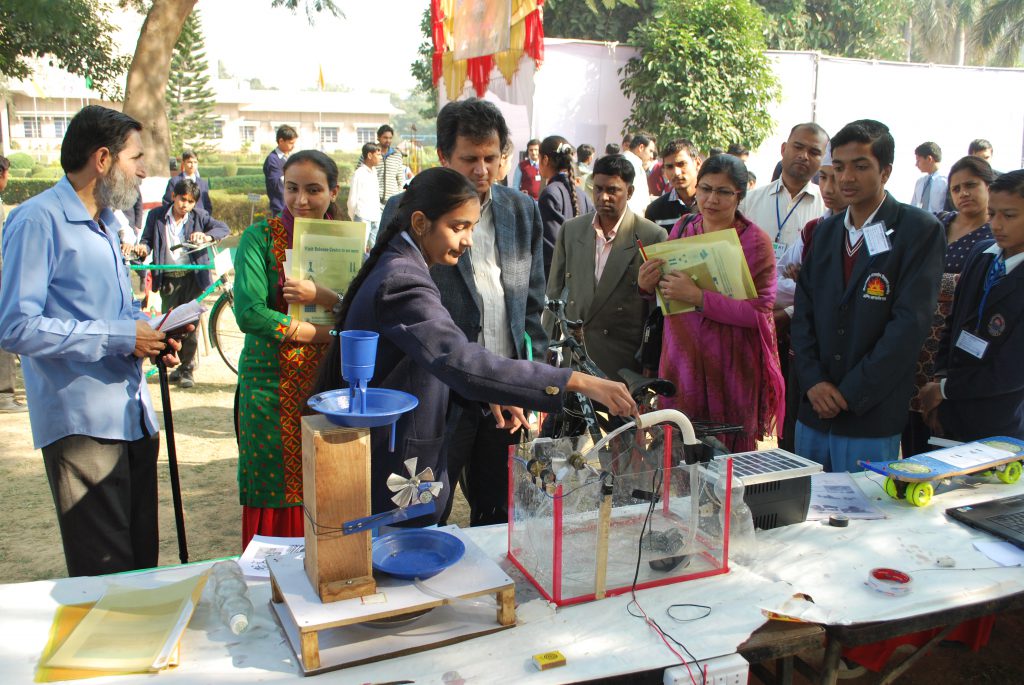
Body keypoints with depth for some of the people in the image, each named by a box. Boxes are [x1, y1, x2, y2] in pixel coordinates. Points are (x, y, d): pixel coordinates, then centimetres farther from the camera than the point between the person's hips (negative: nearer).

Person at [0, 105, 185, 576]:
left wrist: (149, 333, 8)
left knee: (143, 562, 15)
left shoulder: (104, 223, 18)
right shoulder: (38, 220, -12)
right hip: (83, 425, -9)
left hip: (133, 415, 9)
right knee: (106, 578, -1)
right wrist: (120, 337, -18)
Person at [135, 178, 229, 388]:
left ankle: (187, 369, 8)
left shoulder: (199, 216, 2)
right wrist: (143, 248, -13)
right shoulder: (156, 216, 5)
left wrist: (206, 236, -22)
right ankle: (184, 363, 22)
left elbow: (223, 228, -4)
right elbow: (147, 240, 9)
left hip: (192, 277, -2)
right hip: (168, 279, 2)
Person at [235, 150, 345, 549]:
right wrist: (325, 332, -13)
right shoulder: (261, 237, 0)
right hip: (273, 386, -2)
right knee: (276, 498, 2)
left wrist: (323, 296, -21)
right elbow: (249, 312, -14)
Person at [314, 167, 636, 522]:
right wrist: (578, 382, -40)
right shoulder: (401, 283, -25)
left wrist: (488, 395, -2)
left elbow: (436, 354, 14)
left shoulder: (397, 267, 8)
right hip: (396, 476, -10)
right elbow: (461, 361, -38)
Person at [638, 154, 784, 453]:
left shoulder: (756, 241, -8)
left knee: (729, 457, 4)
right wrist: (648, 285, -7)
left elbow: (760, 311, -17)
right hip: (682, 360, 4)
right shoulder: (682, 227, 6)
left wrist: (698, 297, -23)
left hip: (732, 369, -4)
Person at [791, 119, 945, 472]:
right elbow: (803, 312, 8)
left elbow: (910, 323, -13)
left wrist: (850, 393, -14)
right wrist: (813, 381, -6)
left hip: (872, 418, -5)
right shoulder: (826, 231, 13)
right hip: (813, 411, 5)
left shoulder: (920, 230, -5)